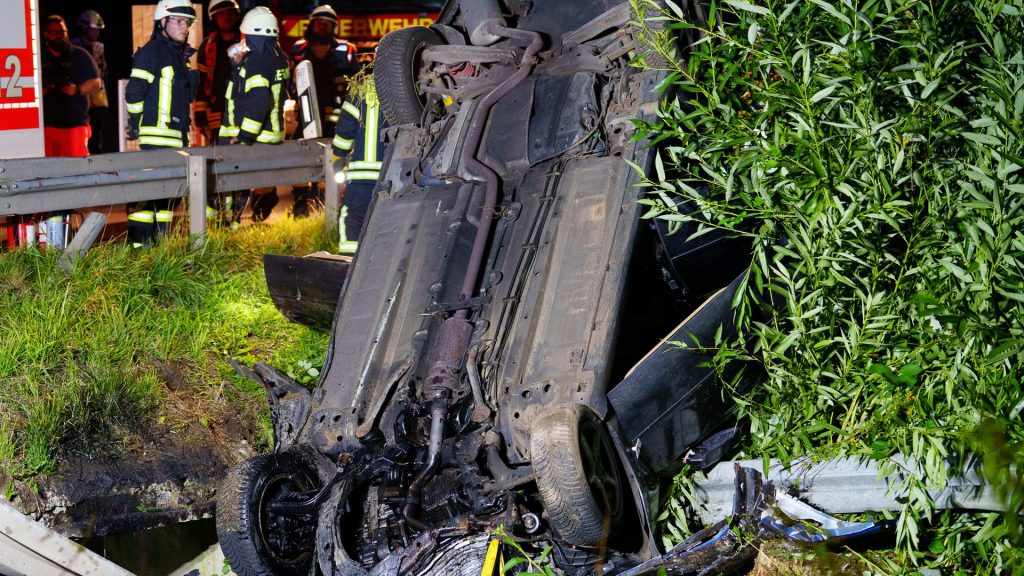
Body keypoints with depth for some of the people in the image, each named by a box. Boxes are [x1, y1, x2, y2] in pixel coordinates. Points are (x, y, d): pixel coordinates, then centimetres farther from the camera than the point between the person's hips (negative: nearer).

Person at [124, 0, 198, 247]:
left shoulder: (180, 54, 18)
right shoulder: (151, 52, -11)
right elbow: (134, 92, -15)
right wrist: (136, 125, -9)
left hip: (176, 137, 10)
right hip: (157, 136, -9)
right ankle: (137, 242, -11)